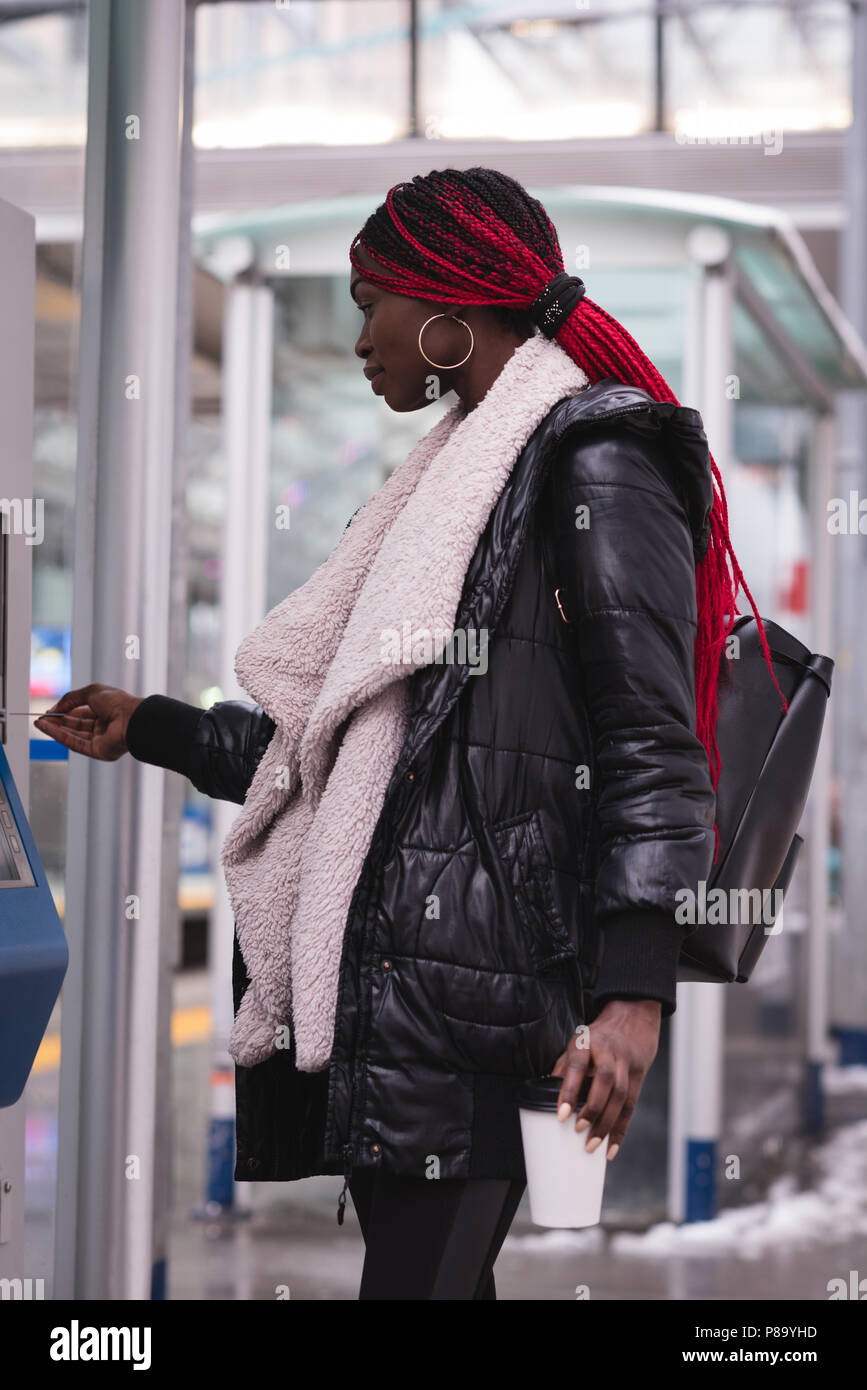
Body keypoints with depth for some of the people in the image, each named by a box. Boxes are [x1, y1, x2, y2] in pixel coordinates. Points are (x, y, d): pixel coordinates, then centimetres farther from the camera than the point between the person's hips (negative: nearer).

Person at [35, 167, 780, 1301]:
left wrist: (634, 988, -22)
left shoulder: (596, 463, -2)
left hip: (475, 980, -9)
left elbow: (652, 741, -12)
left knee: (418, 1275, -14)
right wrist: (150, 728, 34)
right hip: (380, 979, 9)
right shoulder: (458, 480, 25)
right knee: (422, 1269, 7)